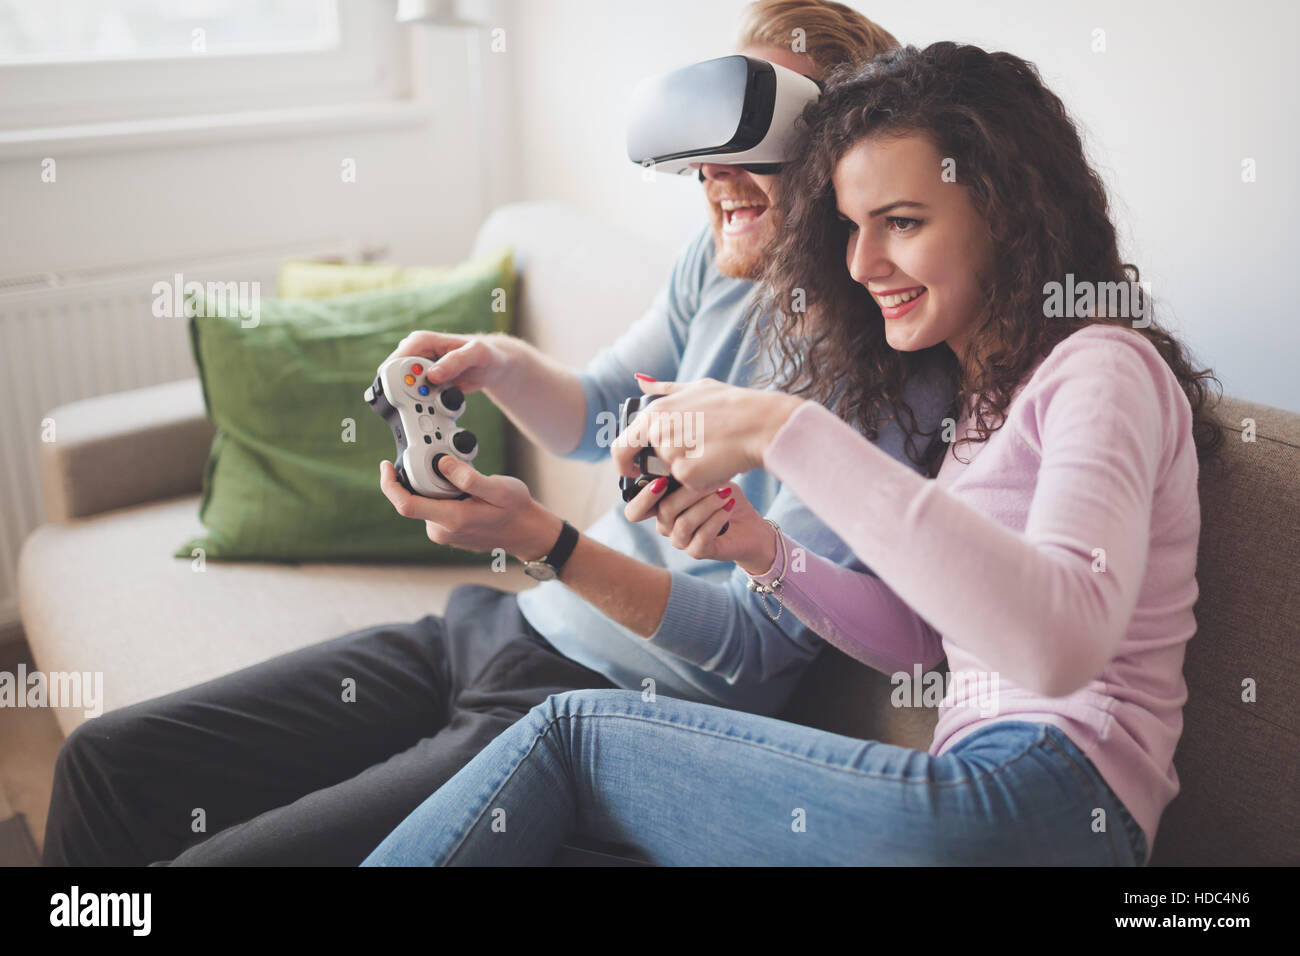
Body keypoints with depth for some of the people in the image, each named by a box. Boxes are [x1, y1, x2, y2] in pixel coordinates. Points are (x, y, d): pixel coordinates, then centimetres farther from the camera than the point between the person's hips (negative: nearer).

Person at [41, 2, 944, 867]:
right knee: (109, 760, 5)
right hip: (506, 631, 7)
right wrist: (503, 364, -5)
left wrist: (540, 538, -27)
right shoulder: (722, 255, 4)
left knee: (218, 856, -18)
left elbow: (753, 646, -18)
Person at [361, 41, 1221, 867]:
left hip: (1047, 799, -7)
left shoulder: (1103, 368, -10)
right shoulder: (981, 392, 17)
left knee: (574, 731, -5)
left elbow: (1061, 641, -31)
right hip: (981, 786, 7)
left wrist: (785, 430, -31)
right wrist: (762, 553, -3)